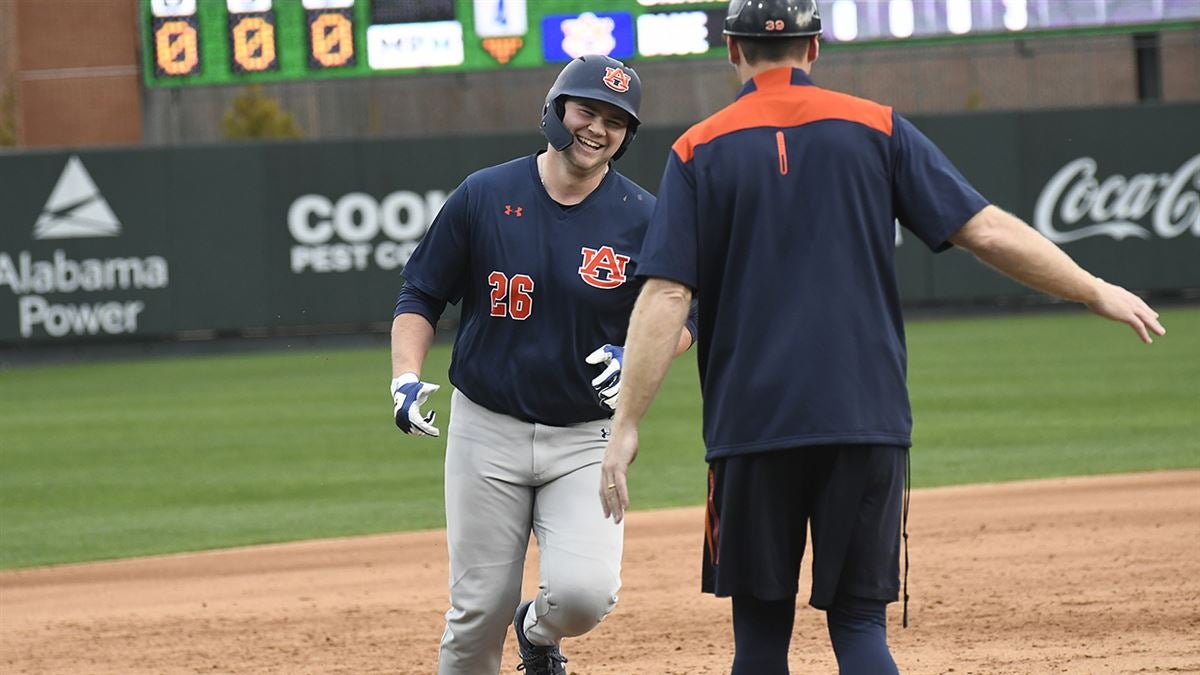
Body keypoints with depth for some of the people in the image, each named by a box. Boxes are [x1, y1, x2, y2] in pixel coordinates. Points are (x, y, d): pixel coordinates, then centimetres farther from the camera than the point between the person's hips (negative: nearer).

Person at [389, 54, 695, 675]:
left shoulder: (642, 220, -4)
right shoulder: (483, 197, -3)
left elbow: (680, 319, 5)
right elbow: (420, 296, 4)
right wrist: (406, 378, -11)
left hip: (587, 440, 0)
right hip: (487, 431, 0)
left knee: (585, 591, -17)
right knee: (479, 608, -1)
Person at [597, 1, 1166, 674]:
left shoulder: (699, 151, 2)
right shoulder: (877, 129, 4)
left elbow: (666, 297, -6)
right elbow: (987, 230, -1)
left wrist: (627, 425, -6)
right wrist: (1096, 291, 9)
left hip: (750, 423, -1)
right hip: (868, 418, 1)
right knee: (859, 619, 5)